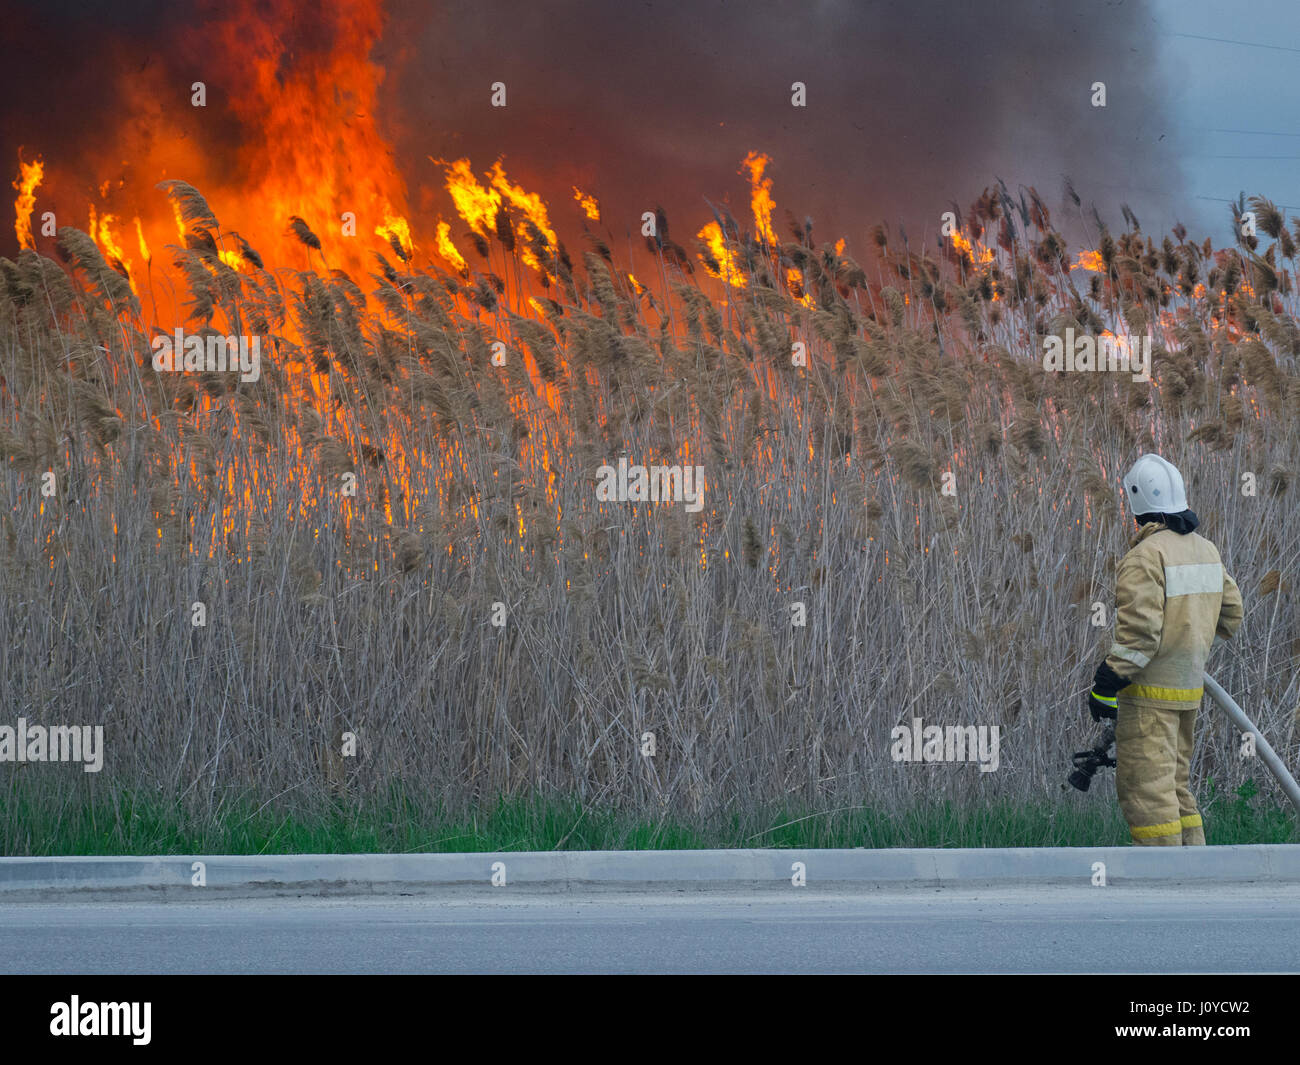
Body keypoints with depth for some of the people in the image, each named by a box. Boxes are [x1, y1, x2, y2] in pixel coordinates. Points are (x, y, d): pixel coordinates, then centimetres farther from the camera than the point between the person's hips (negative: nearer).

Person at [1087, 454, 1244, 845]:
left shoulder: (1146, 556, -17)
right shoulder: (1205, 550, 10)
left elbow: (1138, 630, -22)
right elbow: (1229, 615, 18)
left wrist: (1105, 686, -18)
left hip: (1150, 689, -8)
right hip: (1190, 686, 9)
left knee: (1145, 787, -5)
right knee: (1175, 783, 17)